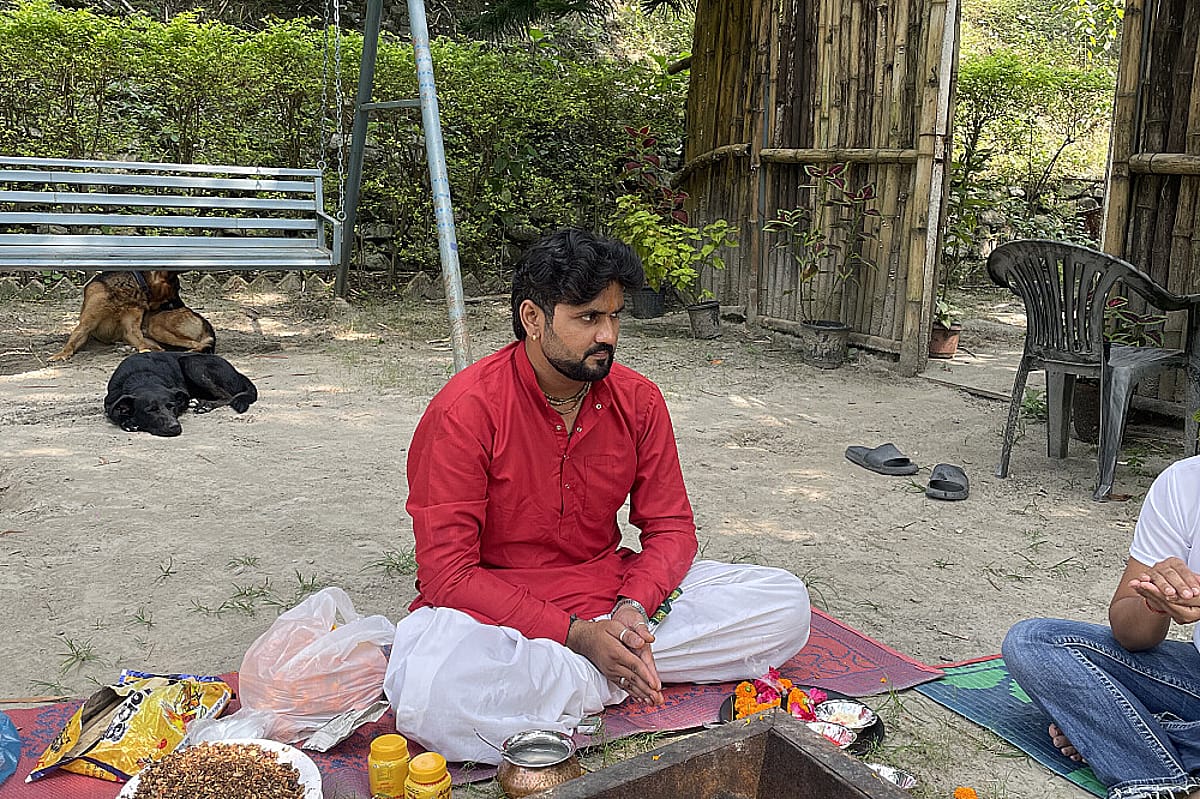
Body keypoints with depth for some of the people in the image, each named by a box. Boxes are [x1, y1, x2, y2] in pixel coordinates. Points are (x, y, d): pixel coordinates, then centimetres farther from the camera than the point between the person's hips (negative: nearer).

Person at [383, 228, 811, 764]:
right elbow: (447, 574, -17)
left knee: (786, 605, -10)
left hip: (608, 587, 5)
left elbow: (671, 528, 3)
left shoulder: (638, 401, -3)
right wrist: (576, 635, -24)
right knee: (427, 693, -38)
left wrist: (633, 608, -18)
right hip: (493, 607, -5)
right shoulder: (467, 408, -17)